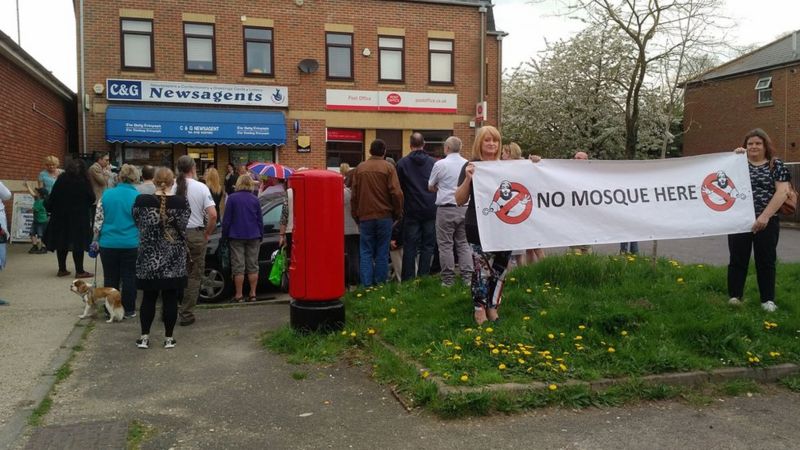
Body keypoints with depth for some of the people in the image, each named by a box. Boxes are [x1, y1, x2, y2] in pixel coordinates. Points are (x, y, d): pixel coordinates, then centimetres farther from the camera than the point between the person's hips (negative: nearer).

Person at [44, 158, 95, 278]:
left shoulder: (60, 180, -1)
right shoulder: (83, 182, -9)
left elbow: (52, 198, -1)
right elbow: (91, 199, -6)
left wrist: (49, 207, 17)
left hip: (61, 216, 3)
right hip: (79, 217, -3)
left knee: (62, 242, 13)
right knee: (78, 242, 2)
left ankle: (62, 269, 18)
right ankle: (79, 271, 3)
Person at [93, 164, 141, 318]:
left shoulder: (106, 194, 0)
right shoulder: (138, 197, -7)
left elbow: (98, 220, 2)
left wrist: (96, 241, 11)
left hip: (108, 243, 2)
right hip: (131, 244, -2)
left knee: (110, 277, 12)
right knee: (129, 277, 8)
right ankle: (128, 310, 13)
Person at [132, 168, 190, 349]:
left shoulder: (141, 201, -6)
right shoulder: (181, 202, -8)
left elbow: (138, 224, 7)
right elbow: (182, 227, -8)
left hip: (149, 258, 1)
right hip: (173, 259, -1)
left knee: (148, 298, 10)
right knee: (170, 299, 5)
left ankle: (144, 337, 14)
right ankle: (169, 338, 11)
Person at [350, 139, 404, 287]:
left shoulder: (360, 168, 4)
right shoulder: (388, 167, -4)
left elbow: (354, 194, 8)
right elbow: (396, 193, -9)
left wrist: (356, 216, 17)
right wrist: (398, 213, 4)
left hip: (365, 216, 2)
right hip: (384, 216, -1)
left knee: (366, 252, 6)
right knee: (382, 252, 6)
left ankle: (366, 285, 1)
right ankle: (380, 284, 8)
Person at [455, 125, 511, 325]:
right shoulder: (471, 166, -2)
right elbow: (460, 200, -5)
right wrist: (468, 179, -21)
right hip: (478, 227, -4)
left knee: (500, 268, 8)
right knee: (482, 269, -5)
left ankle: (492, 307, 23)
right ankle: (480, 310, 9)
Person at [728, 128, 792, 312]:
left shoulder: (776, 164, 3)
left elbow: (782, 192, -7)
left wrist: (765, 216, -16)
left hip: (766, 222, -2)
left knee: (766, 261, 5)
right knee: (737, 260, 4)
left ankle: (768, 300, 14)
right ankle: (734, 297, 10)